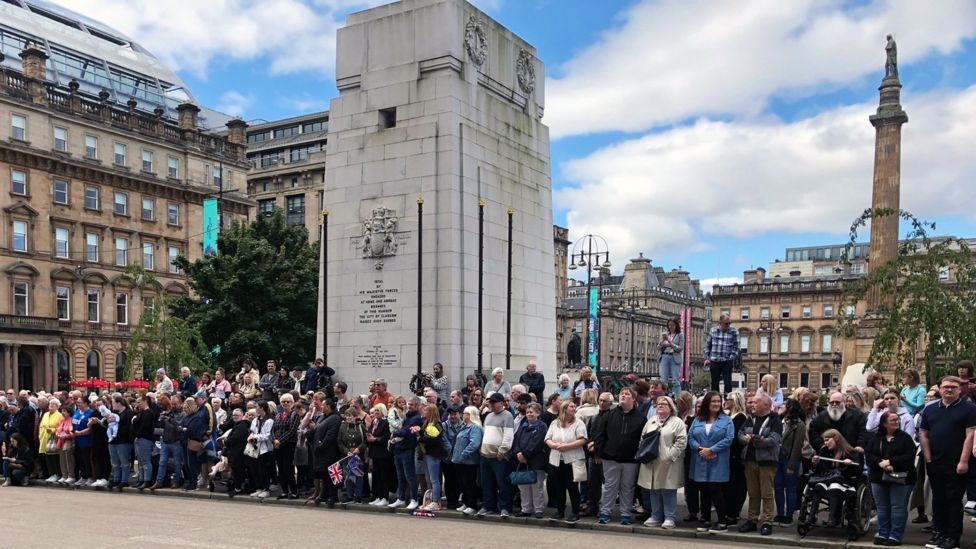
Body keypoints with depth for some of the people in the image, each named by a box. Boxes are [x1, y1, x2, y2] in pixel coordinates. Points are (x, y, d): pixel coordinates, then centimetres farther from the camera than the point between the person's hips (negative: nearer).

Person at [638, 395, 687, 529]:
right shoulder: (651, 421, 16)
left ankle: (670, 517, 9)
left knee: (668, 491, 0)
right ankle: (656, 517, 18)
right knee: (654, 491, 9)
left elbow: (681, 442, -12)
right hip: (651, 463, 6)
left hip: (668, 464, -5)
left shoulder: (677, 422, -3)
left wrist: (669, 455, -16)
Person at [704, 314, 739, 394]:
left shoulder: (734, 332, -1)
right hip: (714, 361, 3)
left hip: (727, 362, -2)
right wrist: (707, 358, 6)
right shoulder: (713, 331, 6)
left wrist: (731, 358, -9)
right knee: (714, 383, 9)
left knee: (728, 383, -4)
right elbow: (708, 345, 12)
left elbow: (736, 347, -1)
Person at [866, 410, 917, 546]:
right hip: (879, 478, 3)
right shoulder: (876, 438, 8)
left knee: (898, 507, -2)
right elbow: (868, 453, 0)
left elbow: (910, 456, -13)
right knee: (882, 508, 9)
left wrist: (890, 461, -17)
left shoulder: (905, 437, -1)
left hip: (900, 478, -3)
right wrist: (880, 463, -17)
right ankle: (882, 534, 17)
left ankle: (895, 536, 3)